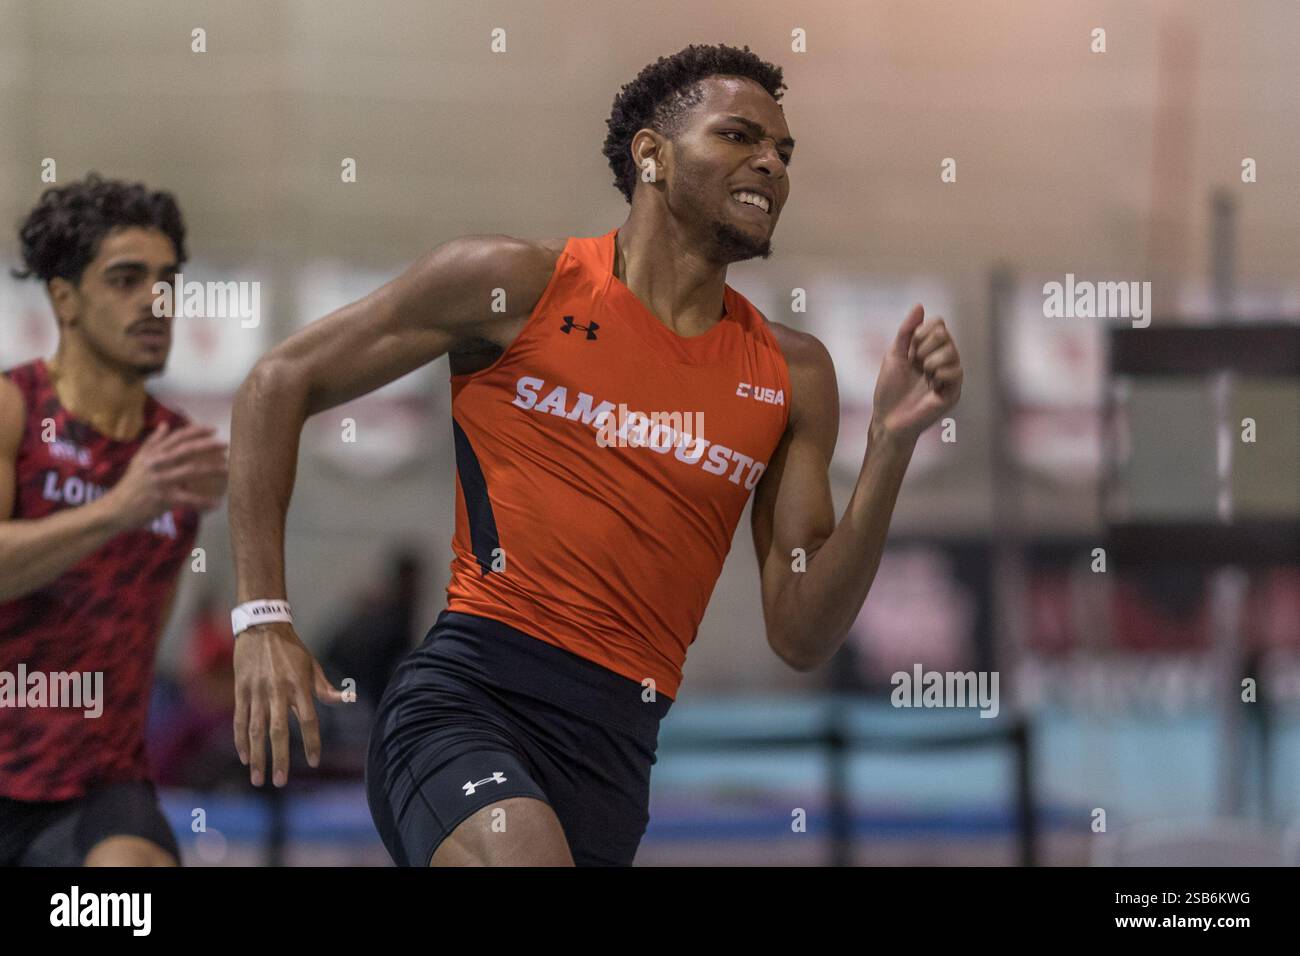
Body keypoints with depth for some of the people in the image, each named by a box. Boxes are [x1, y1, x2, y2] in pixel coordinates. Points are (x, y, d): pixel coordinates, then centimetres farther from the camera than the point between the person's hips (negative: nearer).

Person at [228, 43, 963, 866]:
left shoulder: (792, 378, 13)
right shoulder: (519, 284, 2)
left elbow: (802, 636, 9)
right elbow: (281, 382, 7)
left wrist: (893, 443, -1)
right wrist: (265, 618, -1)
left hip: (618, 748, 5)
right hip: (467, 701, -5)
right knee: (525, 851, -36)